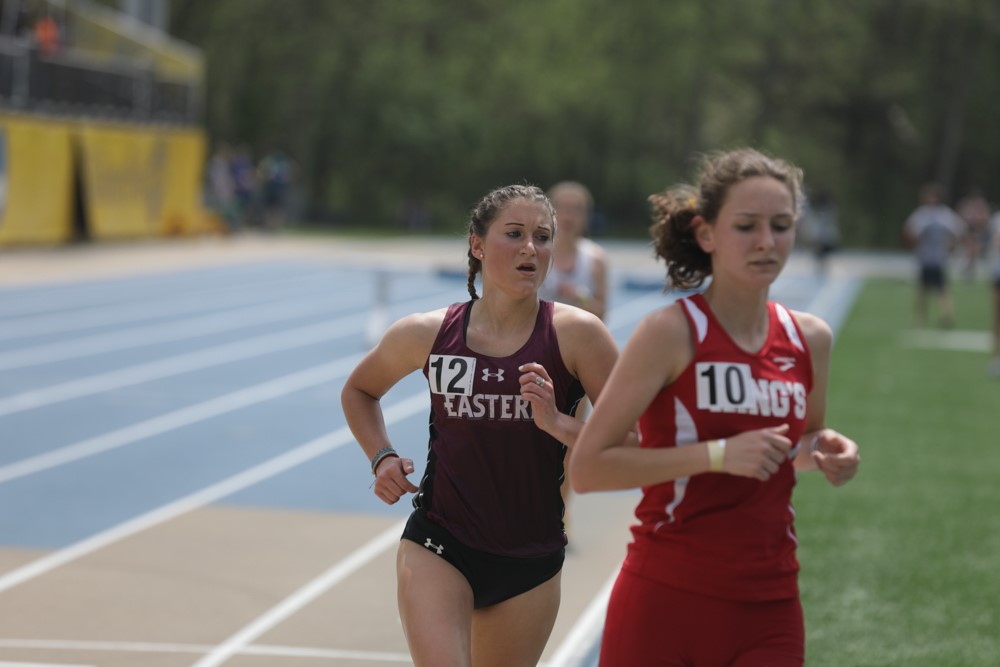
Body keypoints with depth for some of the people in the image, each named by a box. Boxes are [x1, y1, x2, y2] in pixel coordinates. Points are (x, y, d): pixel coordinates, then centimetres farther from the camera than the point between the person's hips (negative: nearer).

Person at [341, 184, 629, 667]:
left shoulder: (575, 333, -9)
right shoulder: (428, 334, -3)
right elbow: (358, 391, 18)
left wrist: (558, 423, -25)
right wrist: (382, 458, 2)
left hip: (532, 563, 1)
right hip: (438, 546, -1)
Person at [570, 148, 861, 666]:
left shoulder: (810, 339, 5)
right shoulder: (670, 332, -10)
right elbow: (586, 468, -16)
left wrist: (823, 454, 2)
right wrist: (717, 455, -22)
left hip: (769, 614, 4)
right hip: (664, 606, -4)